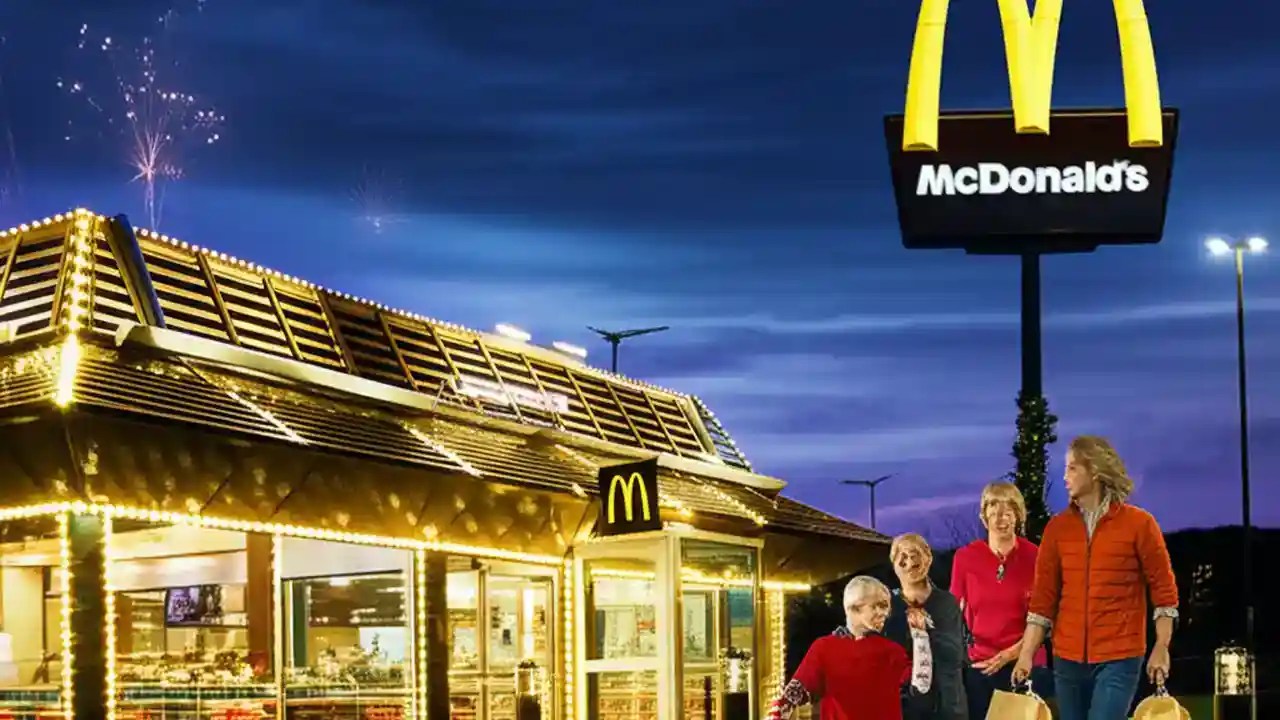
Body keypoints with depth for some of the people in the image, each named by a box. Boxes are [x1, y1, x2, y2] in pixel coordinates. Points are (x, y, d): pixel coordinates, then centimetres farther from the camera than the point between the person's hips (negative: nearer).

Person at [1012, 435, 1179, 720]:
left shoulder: (1139, 523, -3)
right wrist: (1026, 654, -1)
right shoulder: (1057, 527, 6)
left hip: (1119, 657, -4)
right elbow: (1043, 597, 6)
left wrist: (1161, 648, -6)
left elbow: (1164, 589, 0)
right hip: (1068, 658, 4)